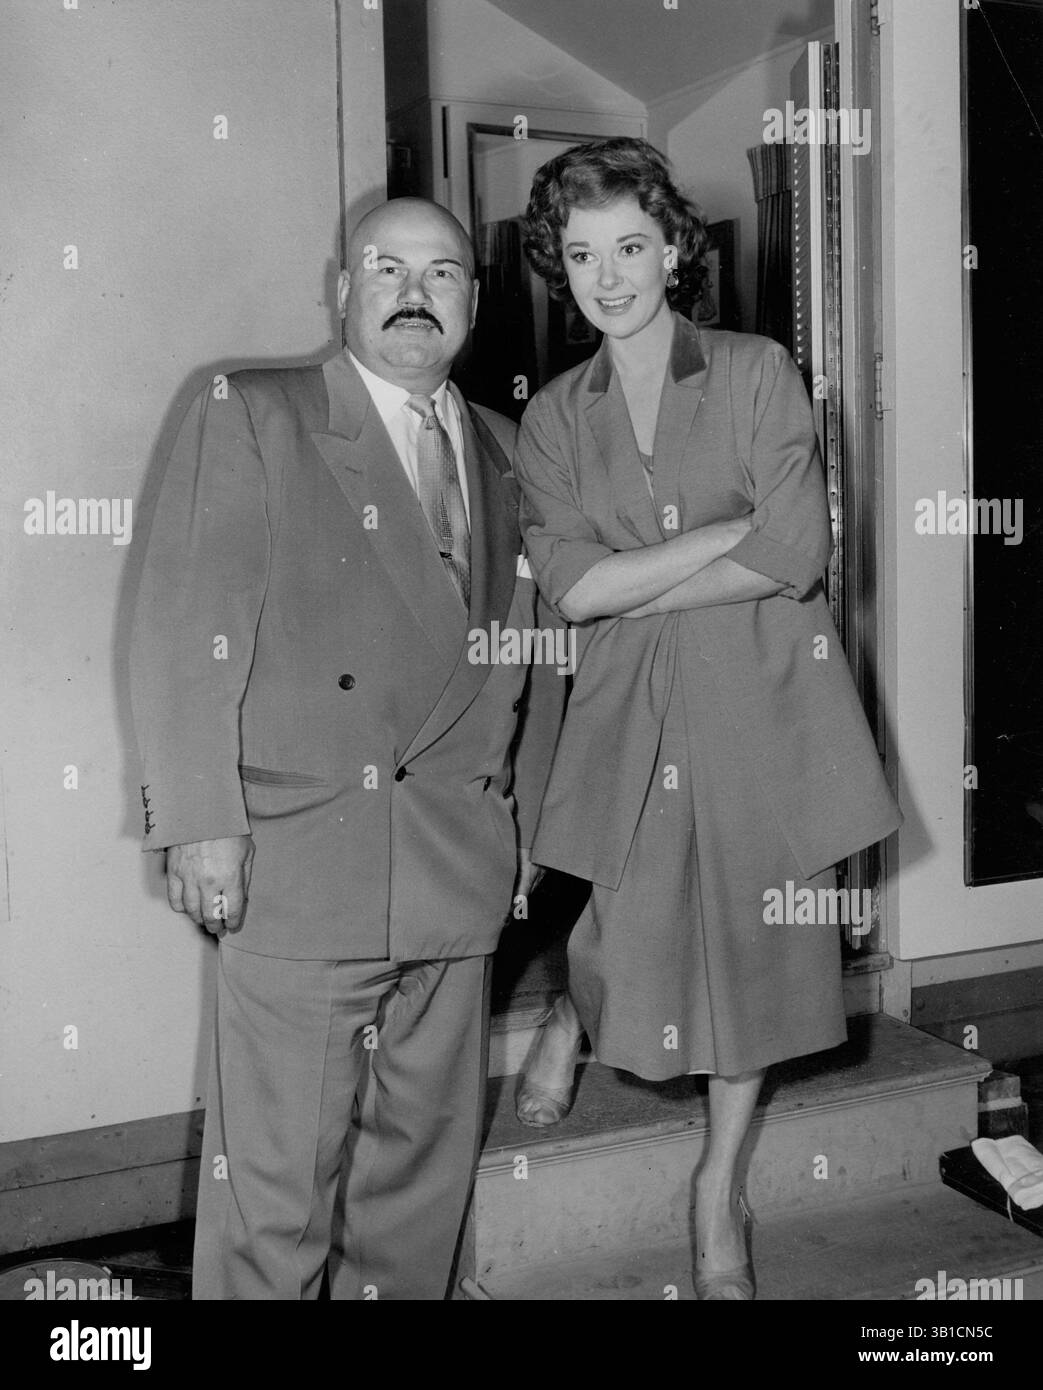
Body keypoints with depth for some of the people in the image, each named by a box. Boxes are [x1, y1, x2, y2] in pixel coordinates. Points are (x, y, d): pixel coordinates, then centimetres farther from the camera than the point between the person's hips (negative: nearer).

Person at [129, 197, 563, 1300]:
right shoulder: (247, 418, 1)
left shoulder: (503, 452, 16)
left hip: (458, 868, 5)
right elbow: (183, 630, -6)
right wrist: (201, 820, -14)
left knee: (425, 1153, 14)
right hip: (295, 857, -5)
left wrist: (522, 821, 14)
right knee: (275, 1174, 1)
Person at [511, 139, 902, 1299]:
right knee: (626, 950, -1)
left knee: (756, 944, 9)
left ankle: (721, 1187, 31)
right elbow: (568, 584, -8)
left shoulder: (757, 373, 0)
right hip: (626, 715, 1)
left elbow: (797, 555, -11)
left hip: (760, 701, 0)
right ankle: (569, 1014, 39)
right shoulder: (551, 418, 5)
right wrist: (735, 529, -12)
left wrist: (637, 589, -9)